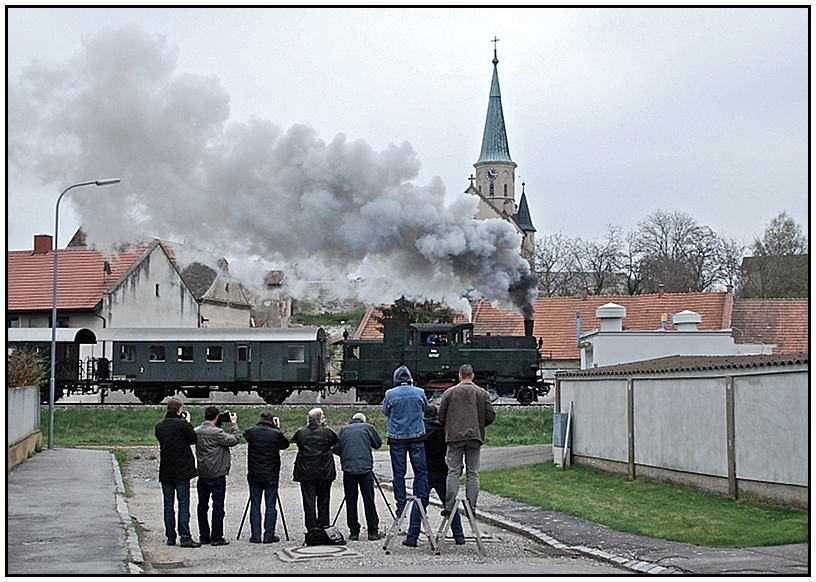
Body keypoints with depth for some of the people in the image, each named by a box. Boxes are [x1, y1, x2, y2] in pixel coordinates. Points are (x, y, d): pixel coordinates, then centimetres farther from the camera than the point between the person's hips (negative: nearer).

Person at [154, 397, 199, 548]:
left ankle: (170, 537, 12)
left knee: (168, 505, 10)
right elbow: (193, 439, -6)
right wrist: (187, 422, 5)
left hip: (165, 471, 5)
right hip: (182, 470, -5)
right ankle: (185, 538, -6)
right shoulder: (182, 424, -13)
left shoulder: (159, 427, 4)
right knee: (183, 504, -3)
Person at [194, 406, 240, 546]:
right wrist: (233, 424, 0)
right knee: (218, 506, 0)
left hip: (202, 475, 7)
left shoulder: (197, 431, 4)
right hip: (217, 475, -7)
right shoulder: (216, 432, -17)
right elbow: (233, 440, -12)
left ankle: (204, 536, 15)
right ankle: (216, 537, 1)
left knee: (202, 505, 11)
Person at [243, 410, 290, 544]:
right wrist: (278, 428, 10)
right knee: (270, 505, 4)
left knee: (255, 505, 7)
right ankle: (269, 535, 3)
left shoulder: (250, 432, -4)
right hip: (271, 475, -2)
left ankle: (255, 535, 7)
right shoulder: (275, 434, -10)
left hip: (254, 475, 2)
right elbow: (285, 444, 6)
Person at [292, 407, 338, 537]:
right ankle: (324, 528, 11)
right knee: (323, 501, 10)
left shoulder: (301, 432, -2)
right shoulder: (327, 432, -7)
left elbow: (294, 440, 16)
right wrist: (324, 426, 12)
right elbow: (336, 441, 8)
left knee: (309, 502, 3)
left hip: (306, 473, 1)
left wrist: (308, 426, 16)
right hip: (324, 473, -1)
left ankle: (312, 529, 0)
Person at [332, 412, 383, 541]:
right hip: (365, 469, -2)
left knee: (351, 502, 7)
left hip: (348, 469, 2)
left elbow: (336, 449, 6)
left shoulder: (343, 430, 12)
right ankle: (373, 531, 4)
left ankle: (353, 532, 8)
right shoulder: (368, 427, 7)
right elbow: (378, 443, 14)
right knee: (369, 501, 2)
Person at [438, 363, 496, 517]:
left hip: (454, 437, -1)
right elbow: (491, 416, 2)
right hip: (475, 437, 1)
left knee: (453, 472, 1)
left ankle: (449, 507, -4)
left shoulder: (449, 393, 2)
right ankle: (471, 508, 3)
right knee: (473, 473, 6)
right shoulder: (482, 393, 5)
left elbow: (441, 416, 3)